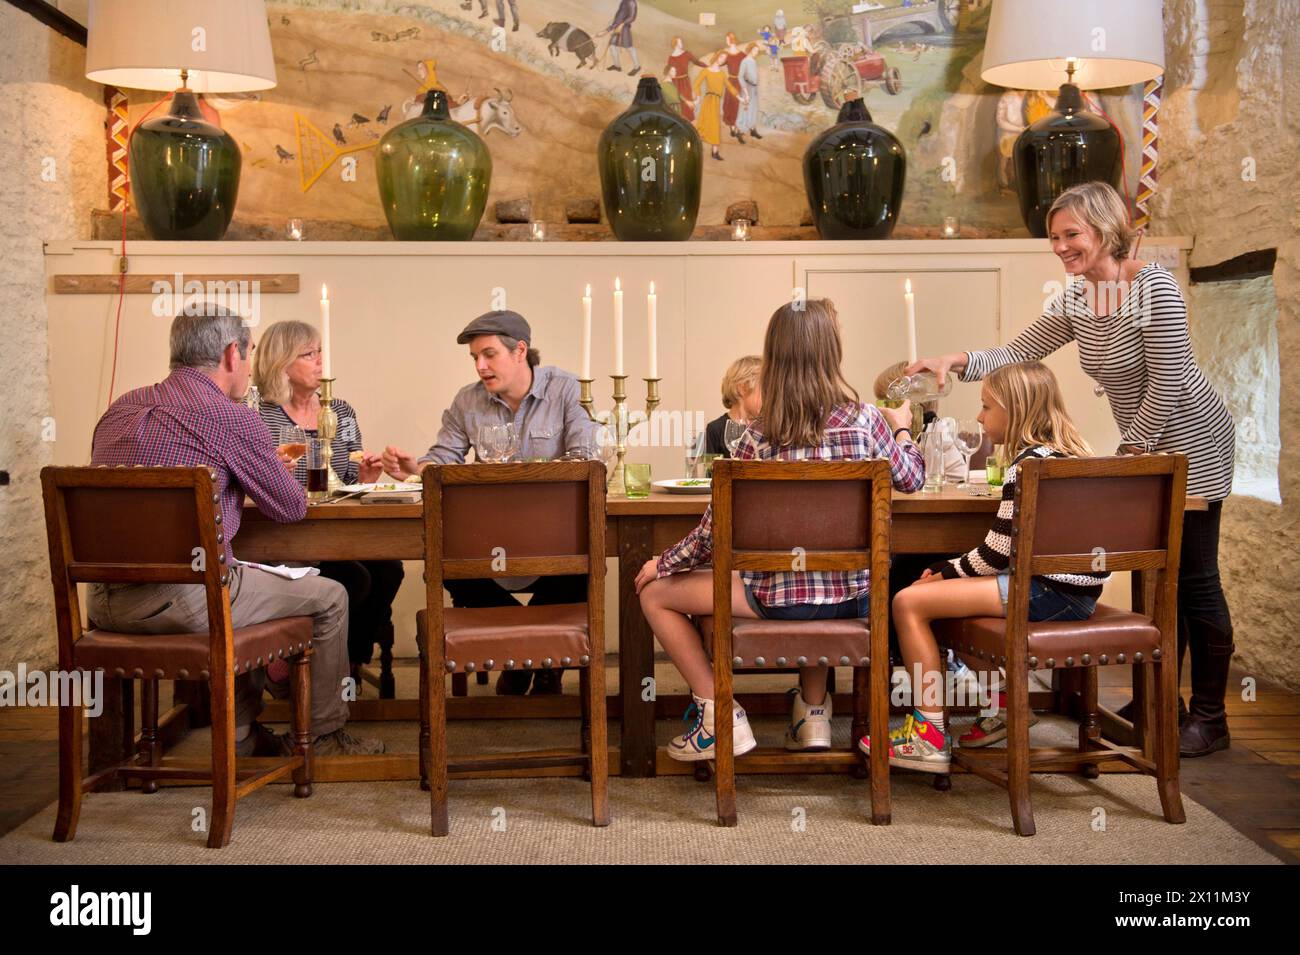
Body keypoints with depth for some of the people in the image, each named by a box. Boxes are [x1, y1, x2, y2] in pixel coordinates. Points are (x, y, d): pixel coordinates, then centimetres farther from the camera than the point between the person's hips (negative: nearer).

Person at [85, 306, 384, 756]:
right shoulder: (233, 419, -9)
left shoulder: (121, 408, 13)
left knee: (242, 582, 36)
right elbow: (292, 507, 0)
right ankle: (326, 736, 25)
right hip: (183, 600, -8)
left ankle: (244, 735, 39)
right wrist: (267, 471, 24)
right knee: (329, 597, 12)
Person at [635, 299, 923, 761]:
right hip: (853, 600, 4)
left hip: (780, 600, -4)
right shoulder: (867, 420, -7)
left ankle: (720, 717, 11)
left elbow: (715, 532, -9)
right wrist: (902, 429, 31)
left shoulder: (758, 438, -12)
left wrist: (662, 565, 8)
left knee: (655, 592, 12)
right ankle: (812, 711, 34)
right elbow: (911, 480, 11)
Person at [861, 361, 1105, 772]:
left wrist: (947, 569, -1)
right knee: (940, 588, 26)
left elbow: (998, 552, -18)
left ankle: (932, 739, -7)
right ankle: (1003, 702, 27)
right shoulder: (1069, 453, 15)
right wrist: (950, 570, 15)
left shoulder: (1029, 465, -17)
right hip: (1072, 588, 11)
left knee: (909, 602, -12)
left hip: (1051, 593, -11)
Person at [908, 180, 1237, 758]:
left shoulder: (1154, 287, -22)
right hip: (1141, 447, 8)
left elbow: (1167, 386, -23)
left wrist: (1132, 448, -15)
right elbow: (1018, 354, 1)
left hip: (1190, 445, -8)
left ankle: (1209, 717, 7)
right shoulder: (1074, 301, 1)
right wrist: (959, 361, -15)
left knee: (1194, 581, -3)